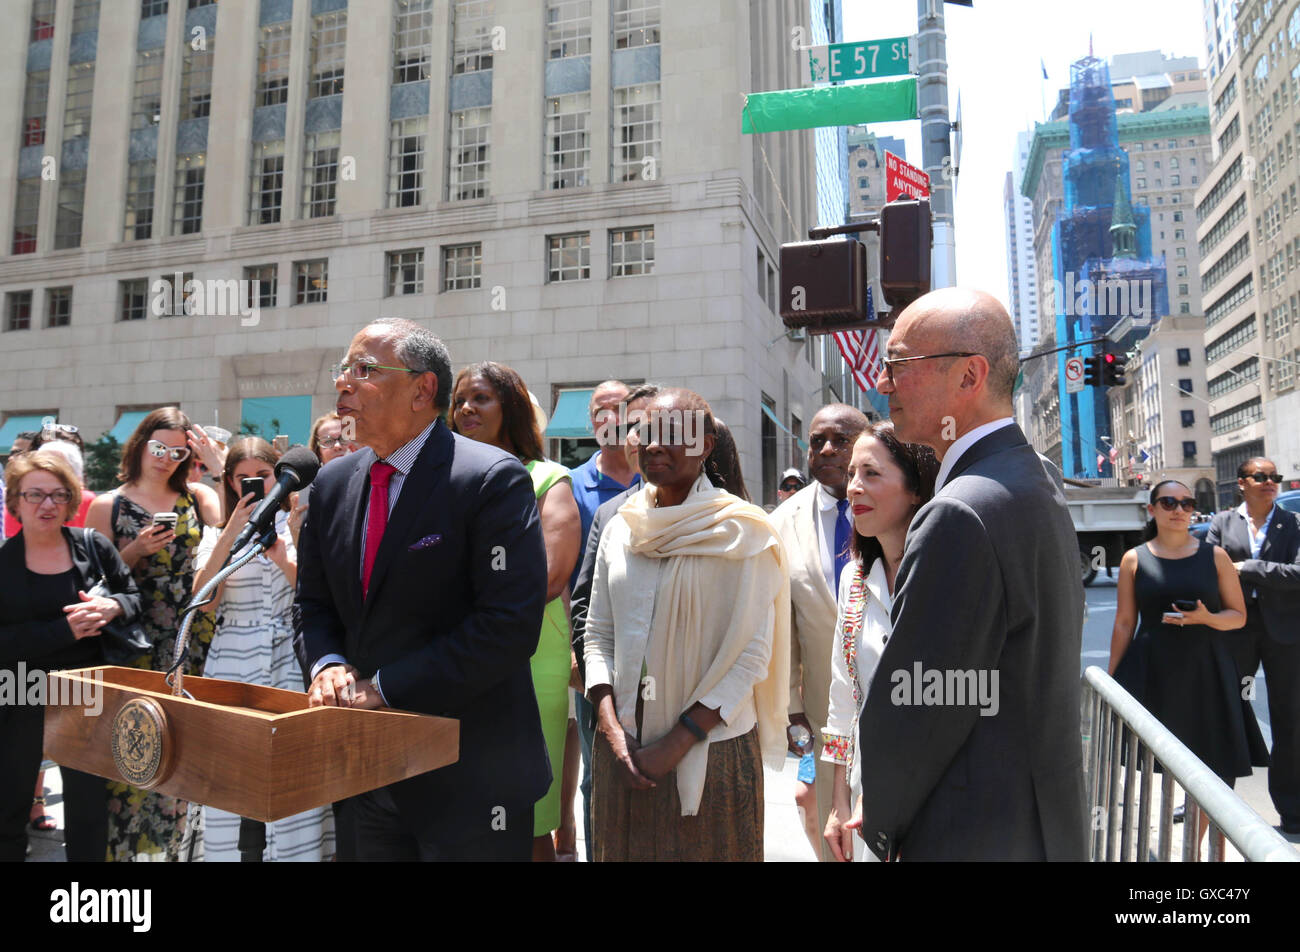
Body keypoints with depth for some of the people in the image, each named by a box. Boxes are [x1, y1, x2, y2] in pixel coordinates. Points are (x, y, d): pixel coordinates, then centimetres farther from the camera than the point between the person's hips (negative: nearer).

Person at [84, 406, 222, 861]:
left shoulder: (198, 497, 6)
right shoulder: (108, 506, 3)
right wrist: (135, 551, -12)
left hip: (194, 639, 1)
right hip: (136, 642, -1)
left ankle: (181, 842, 21)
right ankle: (131, 844, 17)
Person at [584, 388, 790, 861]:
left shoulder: (739, 533, -9)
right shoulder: (620, 529, 4)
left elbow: (751, 655, -11)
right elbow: (598, 634, 8)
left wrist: (679, 741, -14)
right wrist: (610, 726, -5)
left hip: (711, 752, -4)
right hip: (624, 751, 4)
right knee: (624, 848, 16)